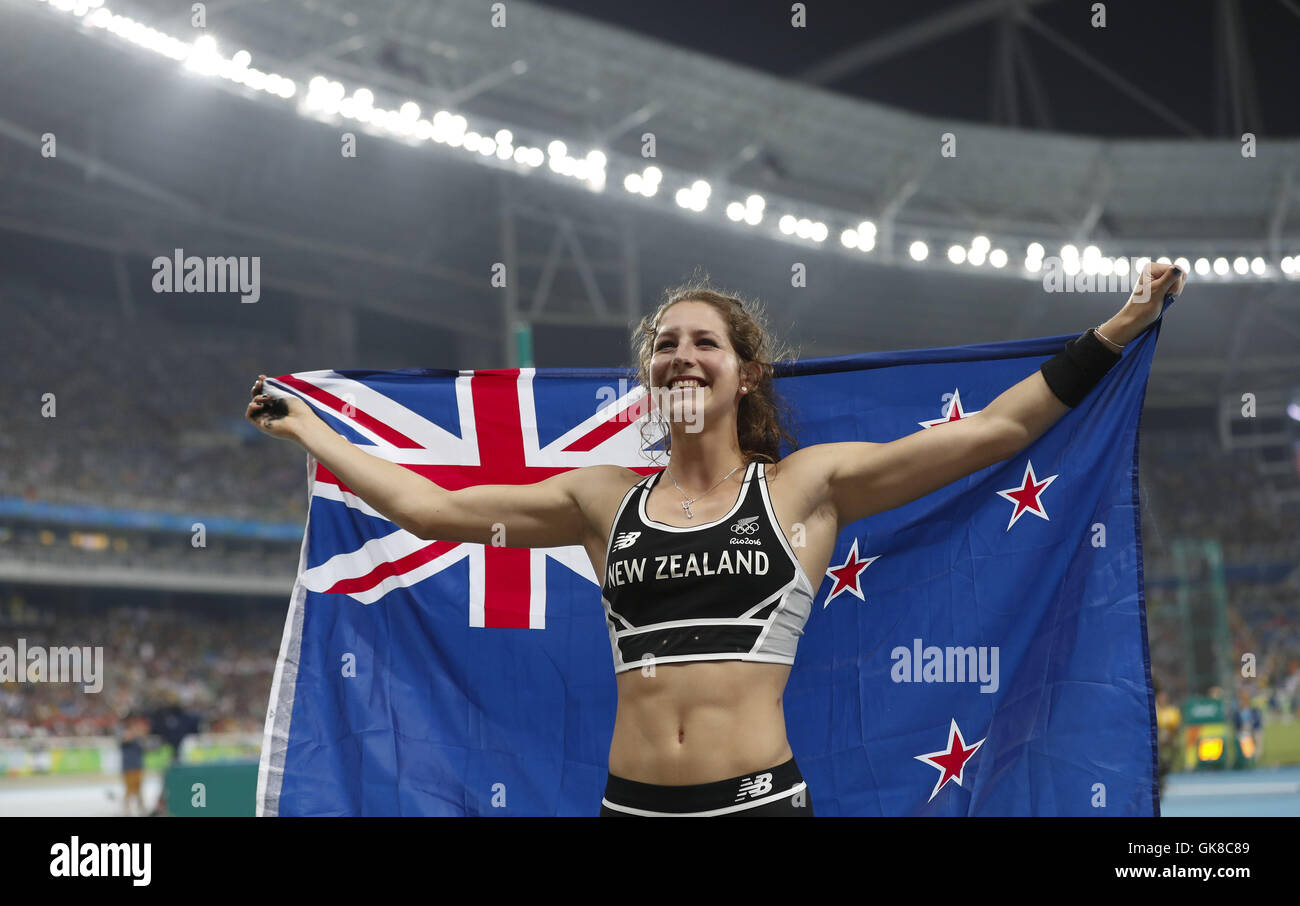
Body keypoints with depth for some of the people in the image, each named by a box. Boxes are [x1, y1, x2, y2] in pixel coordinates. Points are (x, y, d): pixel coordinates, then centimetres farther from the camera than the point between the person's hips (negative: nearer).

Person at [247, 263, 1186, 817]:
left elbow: (995, 430, 3)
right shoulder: (605, 499, 12)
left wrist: (1122, 326, 0)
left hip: (759, 799, -2)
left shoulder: (807, 485, 4)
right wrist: (308, 429, 21)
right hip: (631, 802, 3)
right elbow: (435, 510, 17)